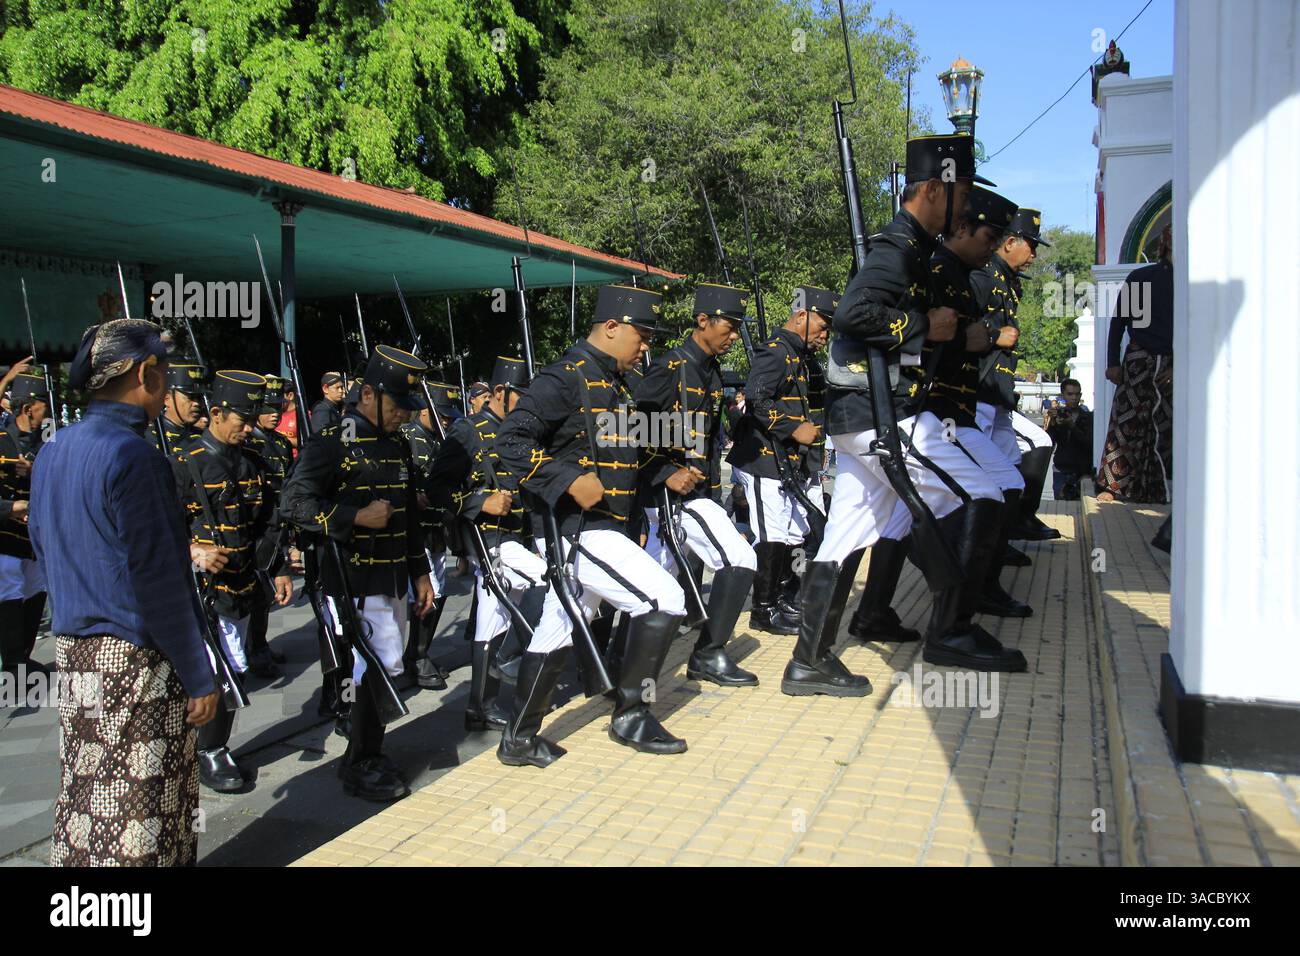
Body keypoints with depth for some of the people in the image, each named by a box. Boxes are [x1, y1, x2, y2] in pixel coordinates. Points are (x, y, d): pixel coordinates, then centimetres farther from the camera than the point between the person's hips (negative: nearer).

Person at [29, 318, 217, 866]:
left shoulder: (51, 454, 8)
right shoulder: (132, 456, -19)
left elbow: (45, 553, 18)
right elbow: (158, 583, -20)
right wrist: (199, 677, -13)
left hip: (73, 650, 9)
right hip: (137, 660, -9)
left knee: (84, 793, 19)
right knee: (139, 812, 2)